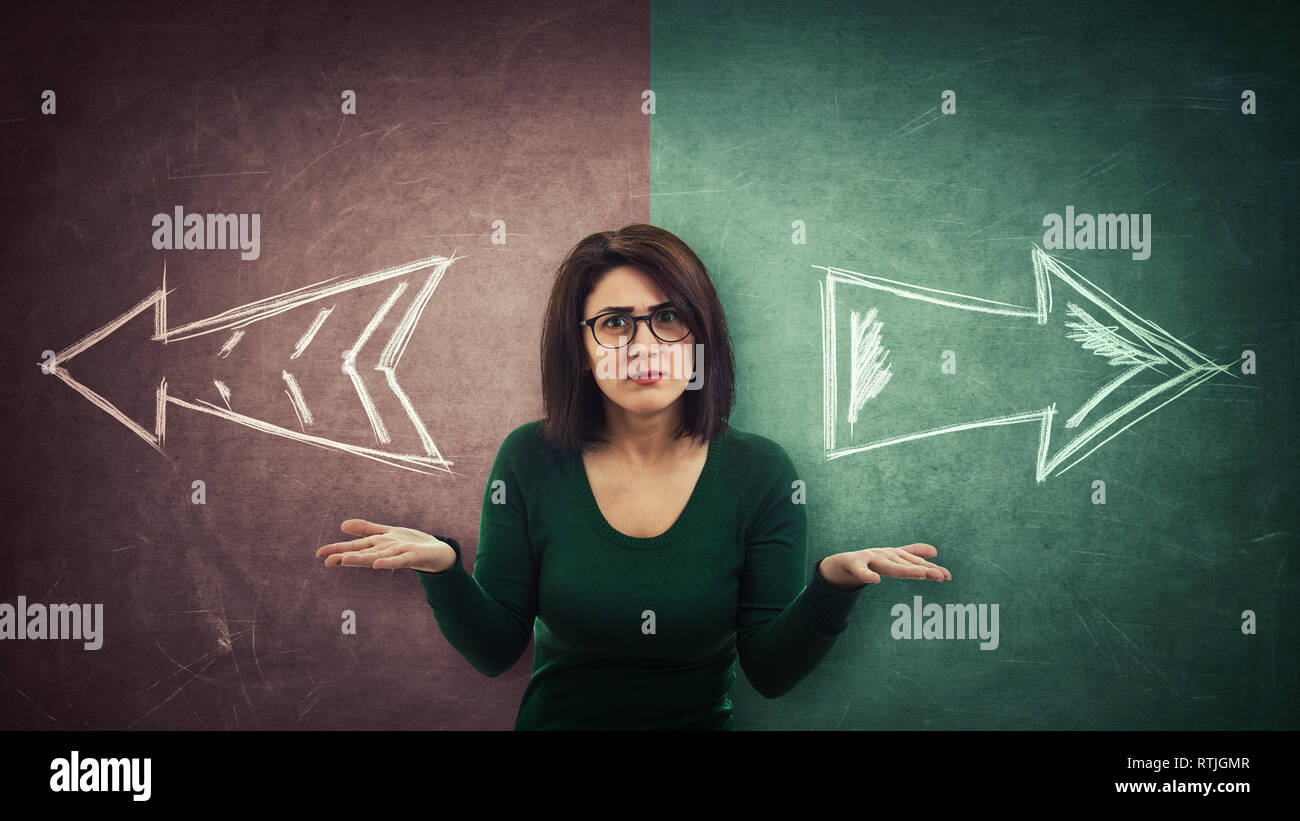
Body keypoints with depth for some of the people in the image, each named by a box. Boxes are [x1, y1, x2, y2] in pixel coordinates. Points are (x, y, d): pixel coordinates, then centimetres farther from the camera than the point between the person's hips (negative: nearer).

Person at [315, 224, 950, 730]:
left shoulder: (760, 472, -6)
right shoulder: (532, 459, -5)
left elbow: (771, 671, -6)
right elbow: (494, 650, -3)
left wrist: (834, 582, -21)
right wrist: (442, 567, -19)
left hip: (701, 720, 1)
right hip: (558, 719, 0)